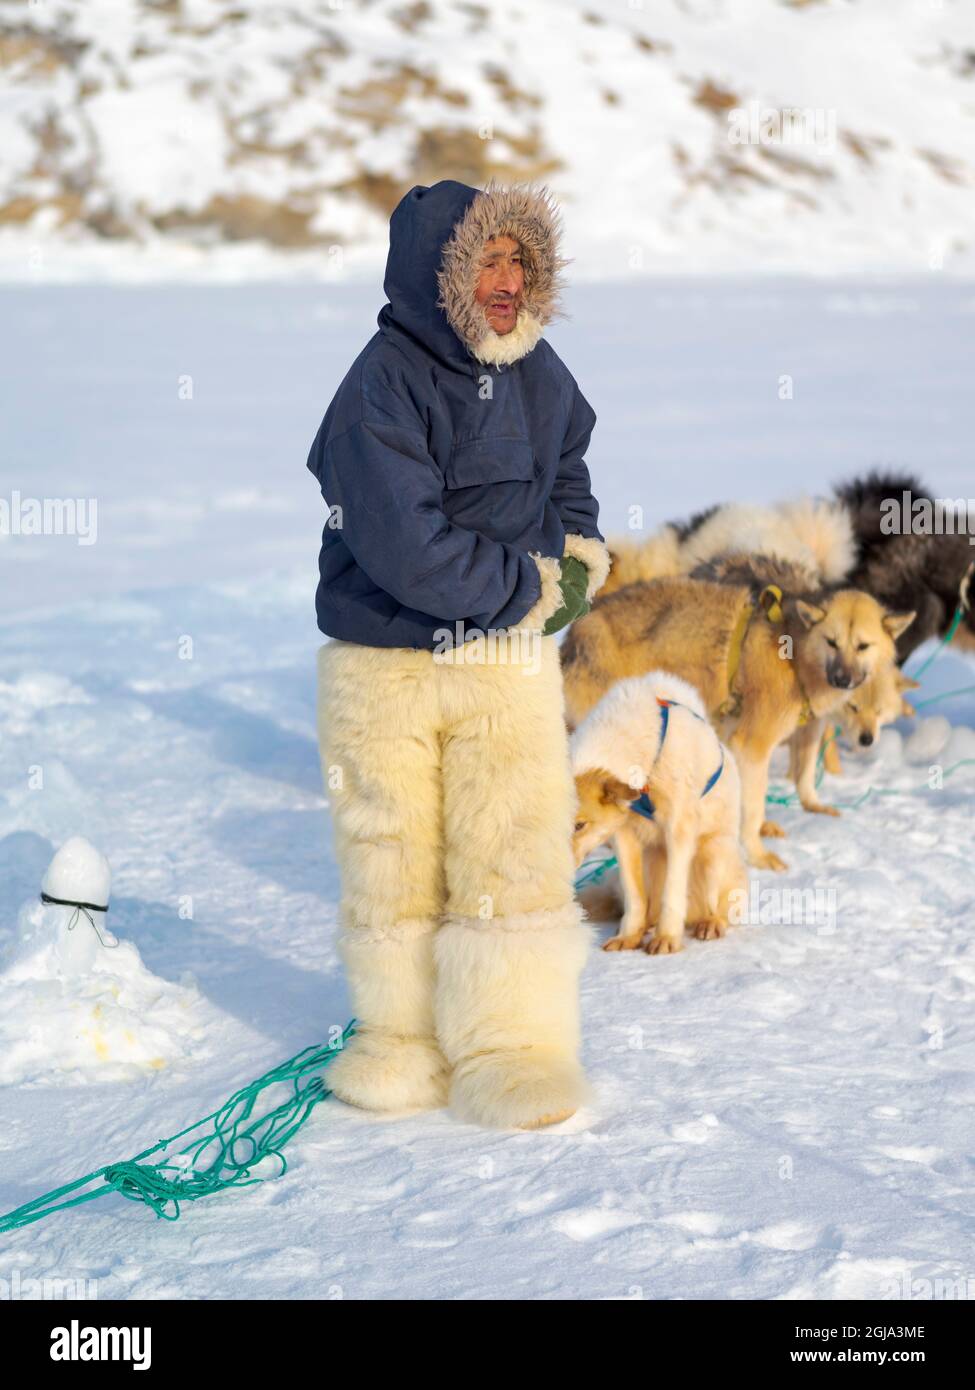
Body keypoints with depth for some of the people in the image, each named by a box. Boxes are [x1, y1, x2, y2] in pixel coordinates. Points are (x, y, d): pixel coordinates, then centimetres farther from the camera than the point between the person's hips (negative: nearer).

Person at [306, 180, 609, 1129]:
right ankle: (405, 1037, 26)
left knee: (514, 854, 1)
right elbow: (407, 551, -27)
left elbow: (566, 473, 23)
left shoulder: (537, 373, 2)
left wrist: (577, 548, 3)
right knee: (392, 859, 9)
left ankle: (514, 1046, 13)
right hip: (382, 666, -4)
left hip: (508, 658, 4)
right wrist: (536, 586, -16)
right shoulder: (383, 389, -19)